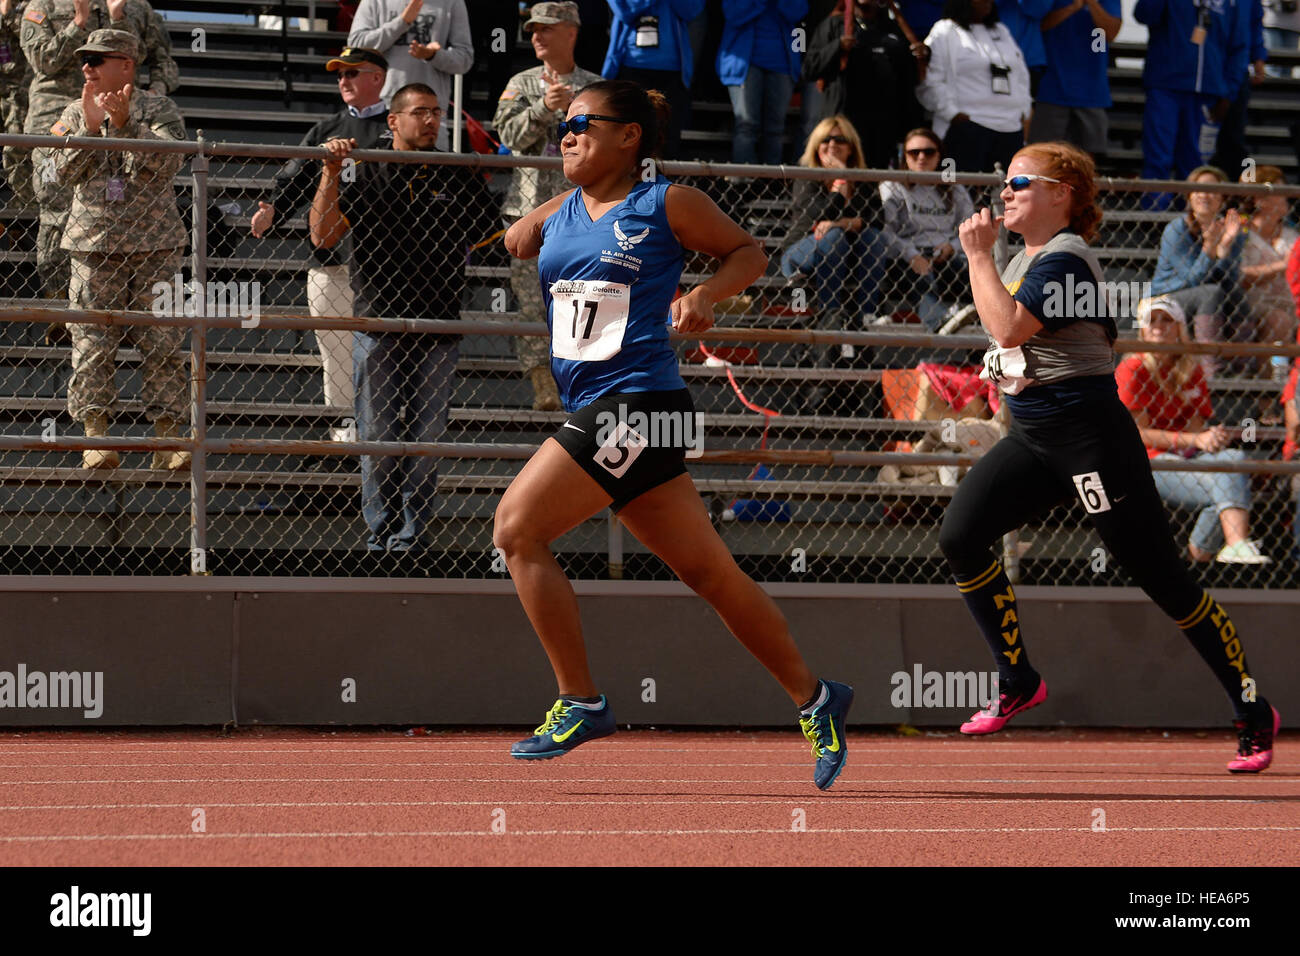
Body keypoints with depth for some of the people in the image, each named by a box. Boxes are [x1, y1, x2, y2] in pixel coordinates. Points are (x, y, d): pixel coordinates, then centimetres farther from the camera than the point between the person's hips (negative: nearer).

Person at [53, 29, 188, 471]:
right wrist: (90, 127, -14)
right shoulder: (74, 114, 12)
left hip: (155, 245, -1)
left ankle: (167, 439, -1)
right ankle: (95, 436, -2)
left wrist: (125, 124, -20)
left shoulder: (158, 109, 6)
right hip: (94, 244, 1)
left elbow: (168, 161, -10)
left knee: (163, 343, -4)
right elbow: (65, 172, 0)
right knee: (92, 343, -5)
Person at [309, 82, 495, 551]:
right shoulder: (365, 172, 4)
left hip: (437, 330, 1)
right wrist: (331, 173, -12)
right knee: (378, 437, 1)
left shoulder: (457, 177, 9)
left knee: (426, 438, 1)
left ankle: (411, 532, 7)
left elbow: (486, 232, 20)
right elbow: (322, 236, -4)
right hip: (377, 324, -1)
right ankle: (381, 532, 10)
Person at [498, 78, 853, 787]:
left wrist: (706, 295, -9)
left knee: (517, 527, -14)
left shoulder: (666, 204, -1)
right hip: (589, 406, 7)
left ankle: (579, 702, -9)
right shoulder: (555, 216, 16)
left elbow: (748, 251, 7)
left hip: (639, 402, -7)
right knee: (708, 571, 10)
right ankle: (813, 698, 19)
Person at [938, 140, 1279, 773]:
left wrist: (979, 256, -18)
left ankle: (1253, 711, 2)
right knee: (960, 537, -2)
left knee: (1160, 575, -7)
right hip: (1033, 438, 9)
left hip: (1088, 436, -9)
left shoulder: (1064, 258, -15)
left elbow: (1008, 326, -27)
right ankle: (1018, 684, 10)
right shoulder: (1025, 256, 14)